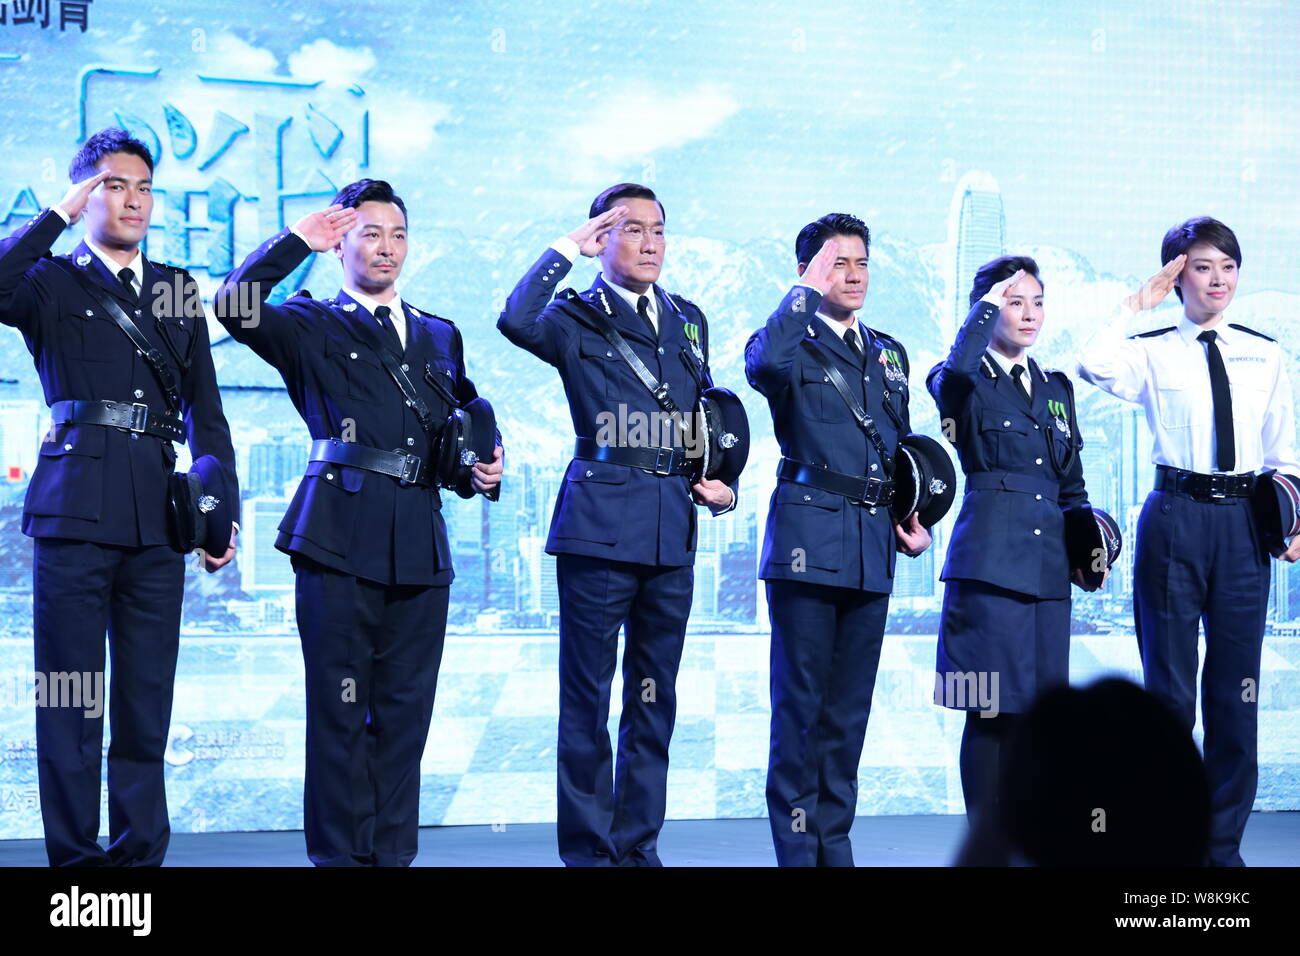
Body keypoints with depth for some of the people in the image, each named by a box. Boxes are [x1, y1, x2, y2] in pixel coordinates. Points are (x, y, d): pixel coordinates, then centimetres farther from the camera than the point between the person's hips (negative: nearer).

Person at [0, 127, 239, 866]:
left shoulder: (178, 290, 18)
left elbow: (206, 411, 16)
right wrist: (60, 215, -10)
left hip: (158, 515, 3)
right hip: (77, 505, -3)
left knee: (147, 695, 5)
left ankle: (141, 849, 11)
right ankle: (75, 854, 4)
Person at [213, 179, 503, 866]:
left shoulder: (440, 337, 21)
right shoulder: (312, 326, 6)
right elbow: (236, 308, -12)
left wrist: (485, 466, 8)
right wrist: (299, 238, -8)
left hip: (420, 544, 4)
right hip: (341, 537, -4)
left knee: (404, 709, 7)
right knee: (340, 707, -3)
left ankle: (393, 851, 13)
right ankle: (342, 853, 4)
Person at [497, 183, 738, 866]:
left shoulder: (688, 320, 17)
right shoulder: (577, 318, 1)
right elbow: (517, 320, -22)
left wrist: (719, 481, 8)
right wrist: (568, 249, -12)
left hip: (672, 528, 5)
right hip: (600, 523, -5)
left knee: (654, 700, 10)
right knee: (587, 697, -1)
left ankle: (639, 846, 18)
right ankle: (588, 850, 7)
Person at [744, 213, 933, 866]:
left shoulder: (889, 354, 19)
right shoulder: (794, 342, 1)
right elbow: (762, 363, -25)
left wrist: (915, 524, 11)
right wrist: (808, 289, -15)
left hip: (873, 546, 6)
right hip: (808, 536, -6)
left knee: (849, 709, 9)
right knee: (800, 703, -4)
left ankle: (834, 844, 15)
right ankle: (796, 849, 1)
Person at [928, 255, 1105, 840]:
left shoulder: (1057, 388, 18)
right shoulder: (965, 383, 1)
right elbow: (955, 373, -27)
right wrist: (988, 303, -16)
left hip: (1047, 566, 6)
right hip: (990, 560, -6)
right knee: (990, 711, -5)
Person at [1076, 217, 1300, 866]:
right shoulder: (1153, 352, 1)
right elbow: (1095, 366, -20)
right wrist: (1138, 303, -10)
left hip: (1243, 521, 2)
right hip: (1175, 517, -2)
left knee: (1236, 686, 5)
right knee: (1168, 684, 4)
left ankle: (1223, 845, 14)